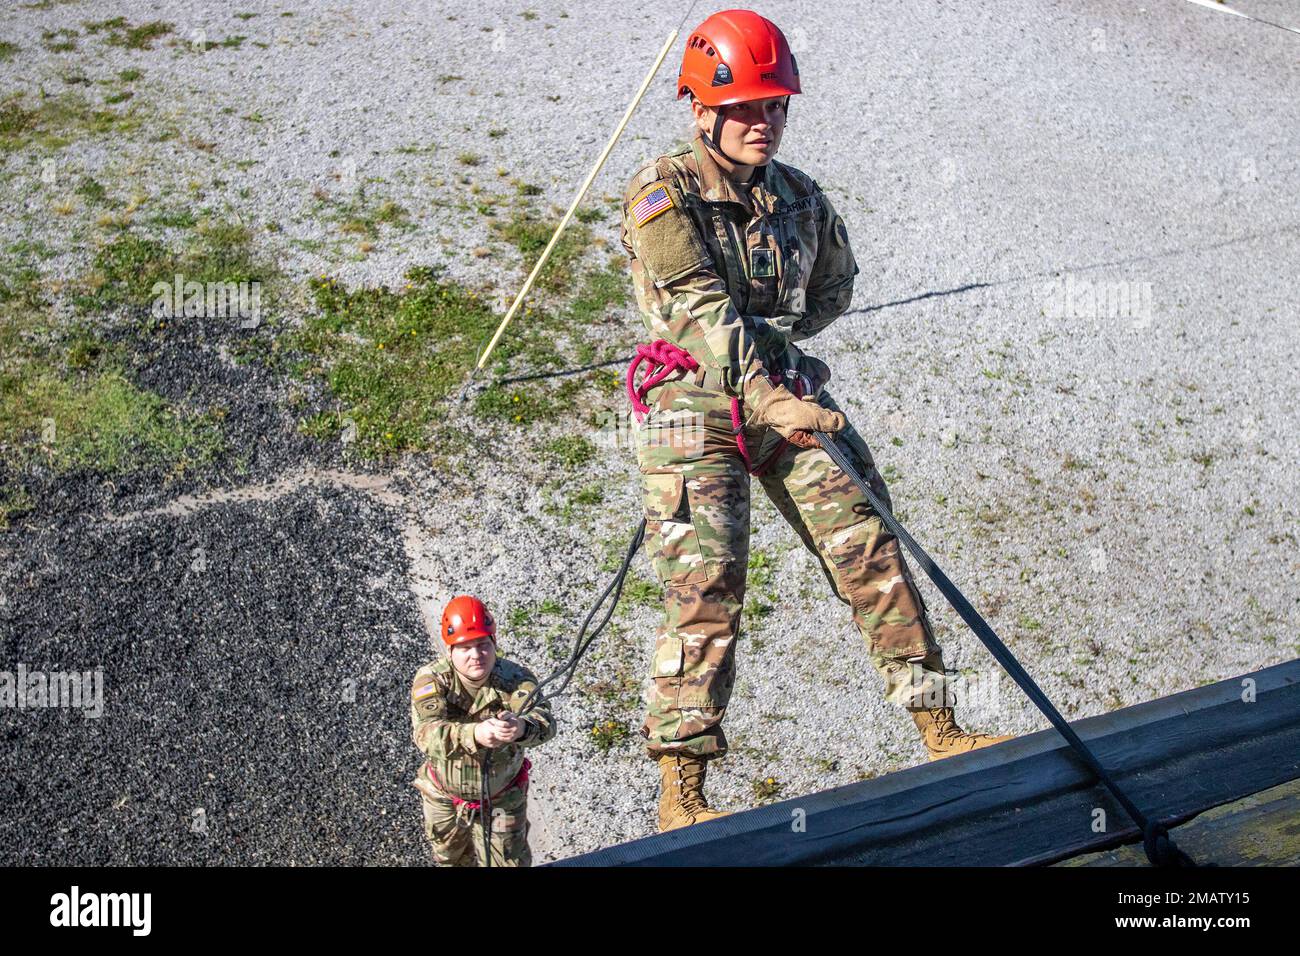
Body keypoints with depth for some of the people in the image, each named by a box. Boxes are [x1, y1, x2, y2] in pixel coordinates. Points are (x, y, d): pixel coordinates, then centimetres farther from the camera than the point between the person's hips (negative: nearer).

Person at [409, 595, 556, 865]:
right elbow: (426, 734, -41)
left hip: (502, 799, -1)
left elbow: (544, 722, -42)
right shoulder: (431, 679, -25)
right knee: (452, 859, 26)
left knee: (509, 862, 14)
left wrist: (521, 728, -67)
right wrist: (474, 734, -61)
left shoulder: (515, 677, -24)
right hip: (444, 797, 1)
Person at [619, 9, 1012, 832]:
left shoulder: (801, 197, 12)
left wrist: (772, 333, 9)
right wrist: (764, 396, -32)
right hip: (697, 402, -5)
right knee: (706, 587, -12)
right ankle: (680, 794, -7)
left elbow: (835, 286, 27)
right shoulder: (663, 192, -7)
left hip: (788, 395, 5)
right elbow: (697, 305, -20)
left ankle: (942, 735, 7)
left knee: (873, 552, -3)